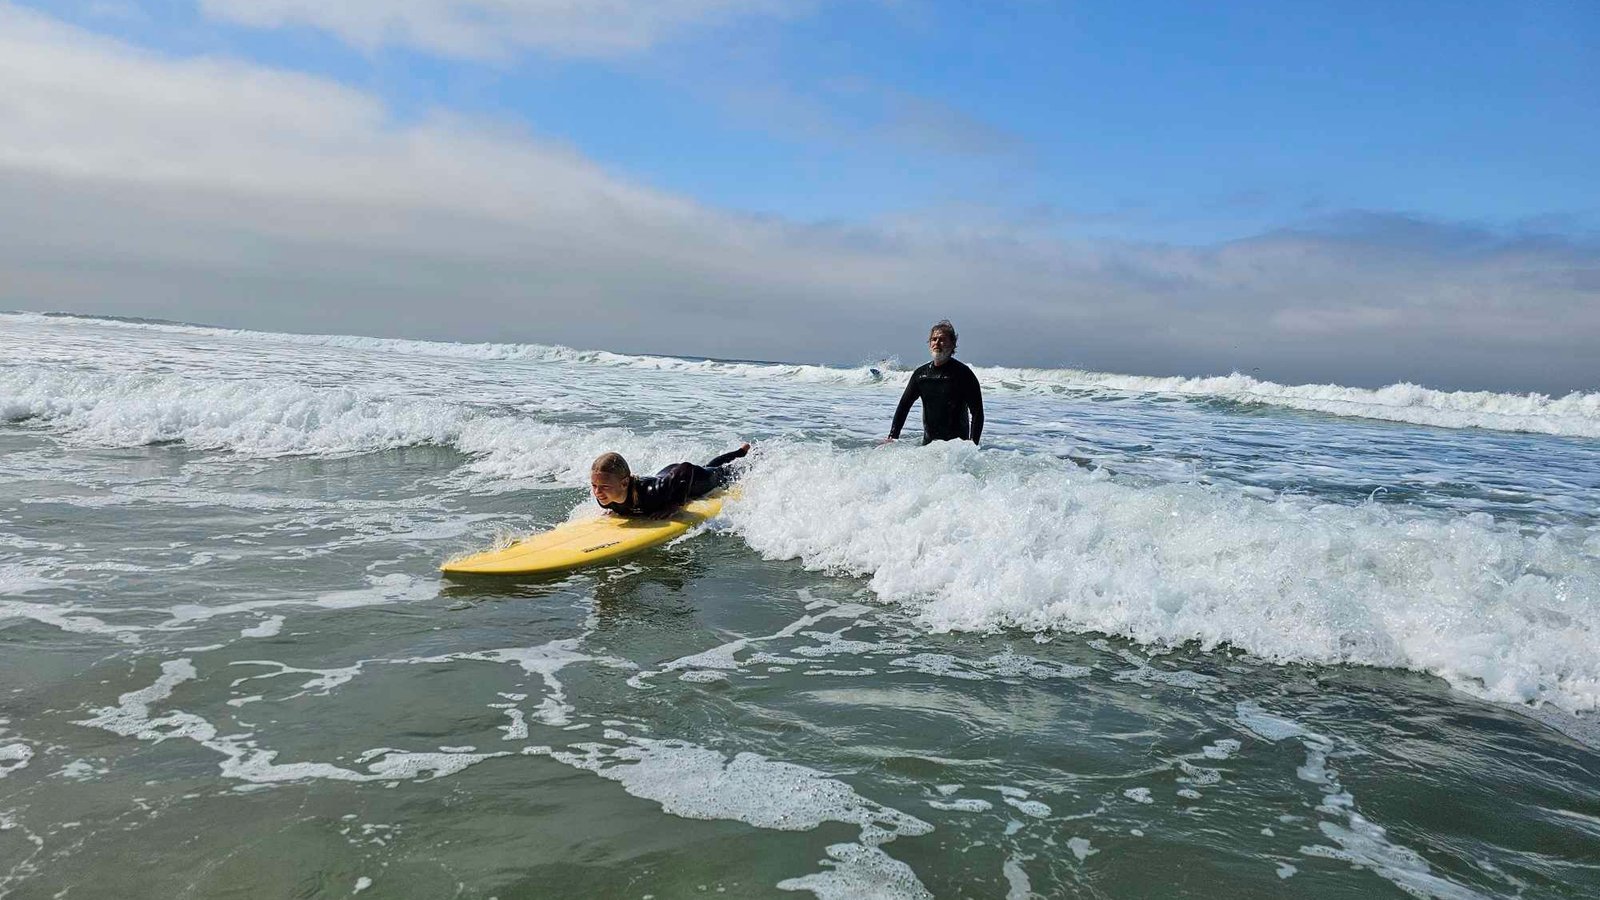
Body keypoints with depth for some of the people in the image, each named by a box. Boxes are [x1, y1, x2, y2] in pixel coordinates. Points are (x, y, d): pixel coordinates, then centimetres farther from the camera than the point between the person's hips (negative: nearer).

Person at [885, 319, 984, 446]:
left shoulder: (962, 373, -6)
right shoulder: (921, 373, 8)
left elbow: (977, 412, -8)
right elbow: (904, 406, 13)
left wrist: (973, 442, -19)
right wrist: (892, 437, 4)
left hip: (957, 443, -4)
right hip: (928, 442, 4)